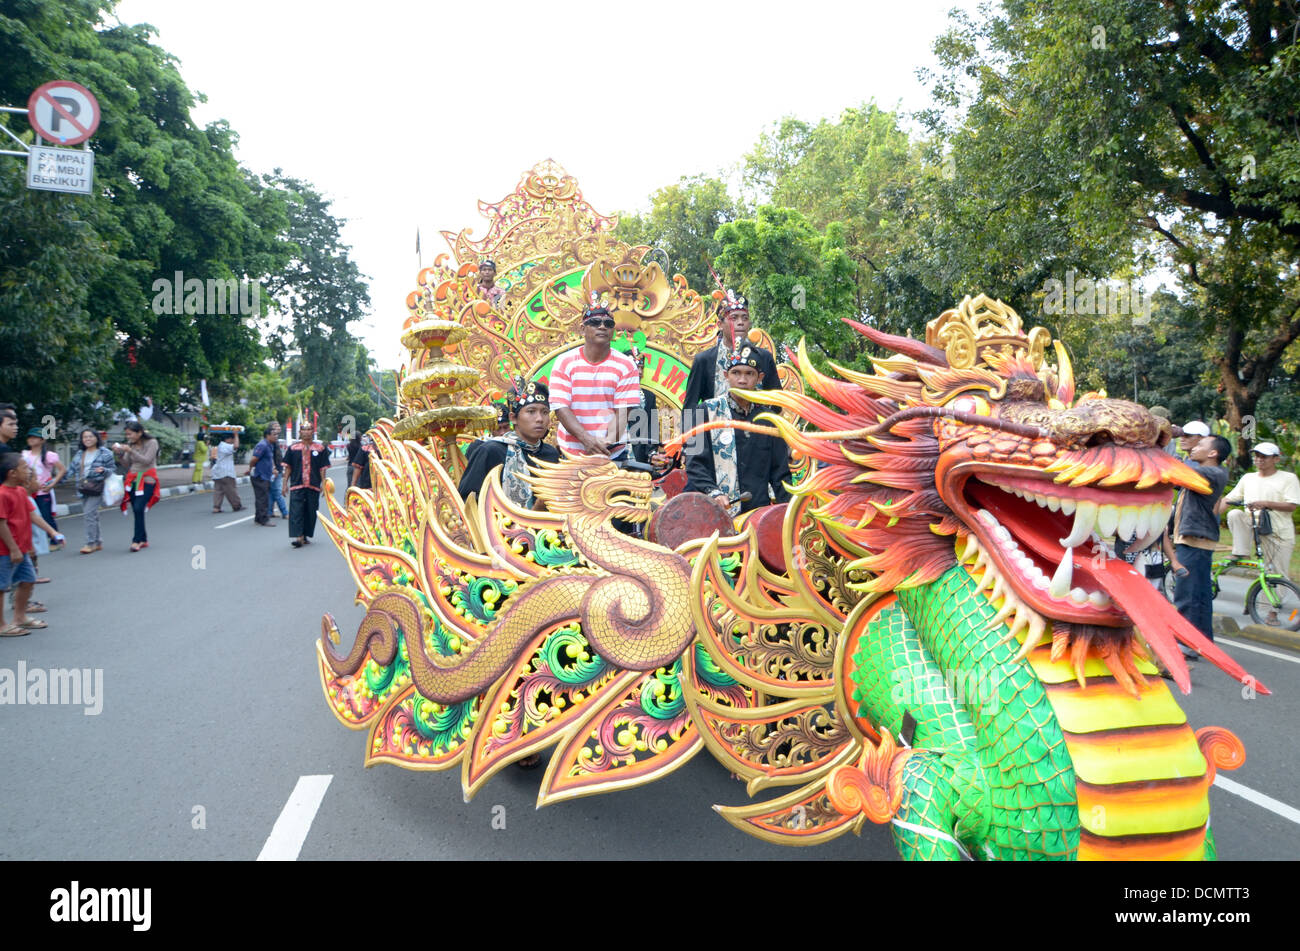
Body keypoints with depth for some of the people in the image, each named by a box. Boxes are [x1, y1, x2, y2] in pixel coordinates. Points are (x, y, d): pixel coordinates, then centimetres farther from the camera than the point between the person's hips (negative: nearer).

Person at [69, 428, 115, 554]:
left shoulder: (105, 453, -1)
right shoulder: (79, 454, 15)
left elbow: (111, 470, 0)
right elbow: (72, 469, 18)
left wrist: (103, 470, -21)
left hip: (96, 488, -6)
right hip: (83, 489, 6)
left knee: (90, 514, -13)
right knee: (92, 515, 10)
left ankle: (91, 543, -7)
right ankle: (97, 542, 18)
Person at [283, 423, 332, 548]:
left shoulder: (320, 449, 5)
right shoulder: (293, 448, 7)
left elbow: (323, 468, 6)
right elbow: (288, 467, 10)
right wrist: (285, 483, 5)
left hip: (313, 486, 1)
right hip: (296, 485, -1)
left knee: (311, 511, 6)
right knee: (296, 510, -11)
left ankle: (305, 535, 19)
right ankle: (298, 536, -15)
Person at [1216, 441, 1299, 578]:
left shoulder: (1288, 478, 1)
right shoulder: (1248, 478, 13)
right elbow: (1228, 499, 9)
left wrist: (1265, 503, -26)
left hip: (1280, 533, -3)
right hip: (1253, 527, 3)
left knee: (1280, 576, -5)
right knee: (1234, 514, -27)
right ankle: (1241, 554, -20)